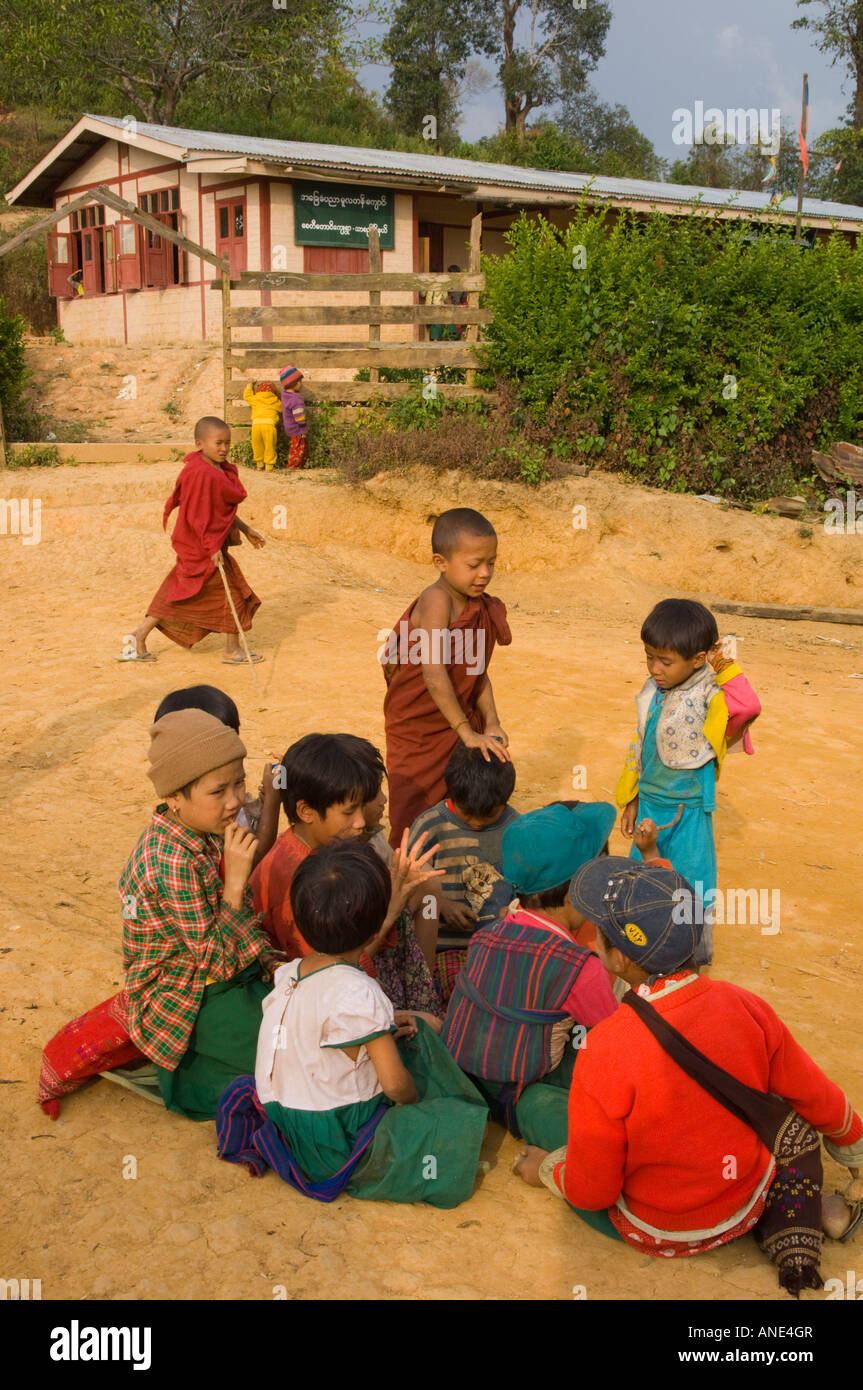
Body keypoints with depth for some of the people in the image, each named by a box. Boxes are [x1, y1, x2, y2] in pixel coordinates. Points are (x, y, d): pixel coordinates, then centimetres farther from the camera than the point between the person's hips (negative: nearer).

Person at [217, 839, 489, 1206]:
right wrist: (413, 1099, 0)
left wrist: (382, 1026, 4)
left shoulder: (287, 974, -1)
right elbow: (395, 1083, -22)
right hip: (335, 1145, -8)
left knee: (417, 1028, 15)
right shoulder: (358, 993, -26)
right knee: (462, 1124, -9)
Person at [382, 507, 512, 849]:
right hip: (419, 728, -6)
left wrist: (491, 725, -6)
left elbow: (478, 673, 6)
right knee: (416, 821, 5)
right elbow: (434, 674, -30)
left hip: (462, 724, 7)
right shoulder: (436, 600, -23)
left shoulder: (482, 608, 1)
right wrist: (467, 733, -29)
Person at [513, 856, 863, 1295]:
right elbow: (818, 1099, -2)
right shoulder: (746, 1007, -21)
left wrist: (546, 1171, 3)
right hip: (746, 1208, 4)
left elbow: (590, 1191, -19)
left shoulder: (604, 1053, -32)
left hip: (654, 1233, -3)